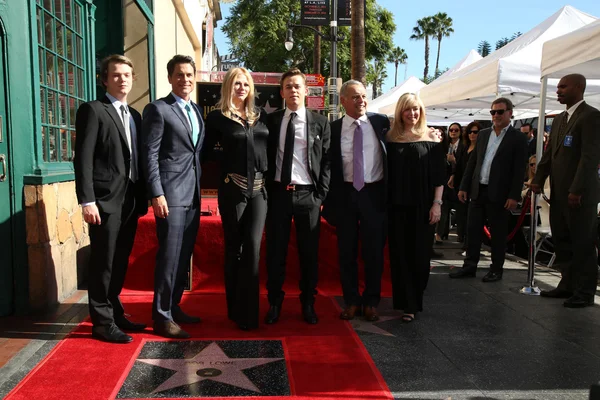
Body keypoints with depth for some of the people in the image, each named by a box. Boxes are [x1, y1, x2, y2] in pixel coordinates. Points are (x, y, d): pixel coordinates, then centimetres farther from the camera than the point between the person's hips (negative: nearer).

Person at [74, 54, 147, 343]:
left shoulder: (134, 116, 17)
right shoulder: (92, 110, -3)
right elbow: (83, 159, -11)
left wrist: (142, 198, 11)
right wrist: (87, 201, -18)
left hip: (131, 201, 7)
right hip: (106, 201, -7)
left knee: (120, 263, 15)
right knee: (103, 264, 1)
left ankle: (115, 314, 27)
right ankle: (103, 323, 11)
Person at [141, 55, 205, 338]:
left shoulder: (196, 110, 17)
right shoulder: (158, 109, -4)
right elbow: (150, 155, -10)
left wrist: (199, 187, 11)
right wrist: (157, 194, -17)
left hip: (193, 194, 7)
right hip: (171, 194, -7)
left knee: (184, 255, 12)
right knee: (169, 256, -4)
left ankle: (173, 307, 26)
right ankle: (162, 317, 8)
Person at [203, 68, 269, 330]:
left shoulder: (260, 116, 13)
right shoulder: (217, 117, 2)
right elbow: (205, 151, 4)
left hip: (259, 189, 3)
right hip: (232, 189, -2)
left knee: (252, 247, -4)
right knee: (233, 248, 6)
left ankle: (248, 312, 4)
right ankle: (234, 309, 20)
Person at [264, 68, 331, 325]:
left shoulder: (320, 123, 4)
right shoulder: (271, 121, 7)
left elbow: (327, 161, 2)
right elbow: (265, 158, 7)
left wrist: (320, 195, -5)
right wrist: (267, 192, 0)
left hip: (307, 195, 0)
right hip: (278, 194, 1)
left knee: (309, 252, 7)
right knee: (275, 251, 6)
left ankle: (308, 303, 23)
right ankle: (275, 302, 22)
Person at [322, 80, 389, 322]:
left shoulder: (381, 122, 2)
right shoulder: (333, 129, 2)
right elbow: (329, 166, 3)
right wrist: (328, 198, -1)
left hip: (374, 193, 0)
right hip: (346, 194, 1)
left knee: (374, 250, 8)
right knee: (347, 251, 9)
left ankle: (371, 302, 24)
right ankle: (352, 301, 25)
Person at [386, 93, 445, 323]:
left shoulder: (430, 137, 2)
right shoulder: (391, 138, 6)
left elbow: (439, 173, -1)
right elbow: (386, 171, 7)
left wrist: (437, 204, -8)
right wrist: (385, 202, 1)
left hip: (423, 205, -1)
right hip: (397, 205, 2)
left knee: (419, 254, 4)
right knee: (400, 254, 3)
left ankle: (414, 301, 18)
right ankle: (407, 303, 14)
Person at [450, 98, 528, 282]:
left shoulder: (518, 138, -4)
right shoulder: (483, 134, 12)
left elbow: (519, 170, -8)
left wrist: (514, 196, -14)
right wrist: (464, 186, 7)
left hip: (498, 193, -5)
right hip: (478, 190, 5)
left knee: (498, 233, 5)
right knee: (473, 230, 8)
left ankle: (496, 269, 17)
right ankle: (469, 265, 18)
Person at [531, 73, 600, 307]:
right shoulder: (559, 119, 17)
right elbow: (549, 153, 17)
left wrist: (577, 190, -22)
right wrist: (538, 179, 5)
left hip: (580, 193, -8)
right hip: (559, 193, 8)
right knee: (562, 242, 12)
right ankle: (568, 285, 22)